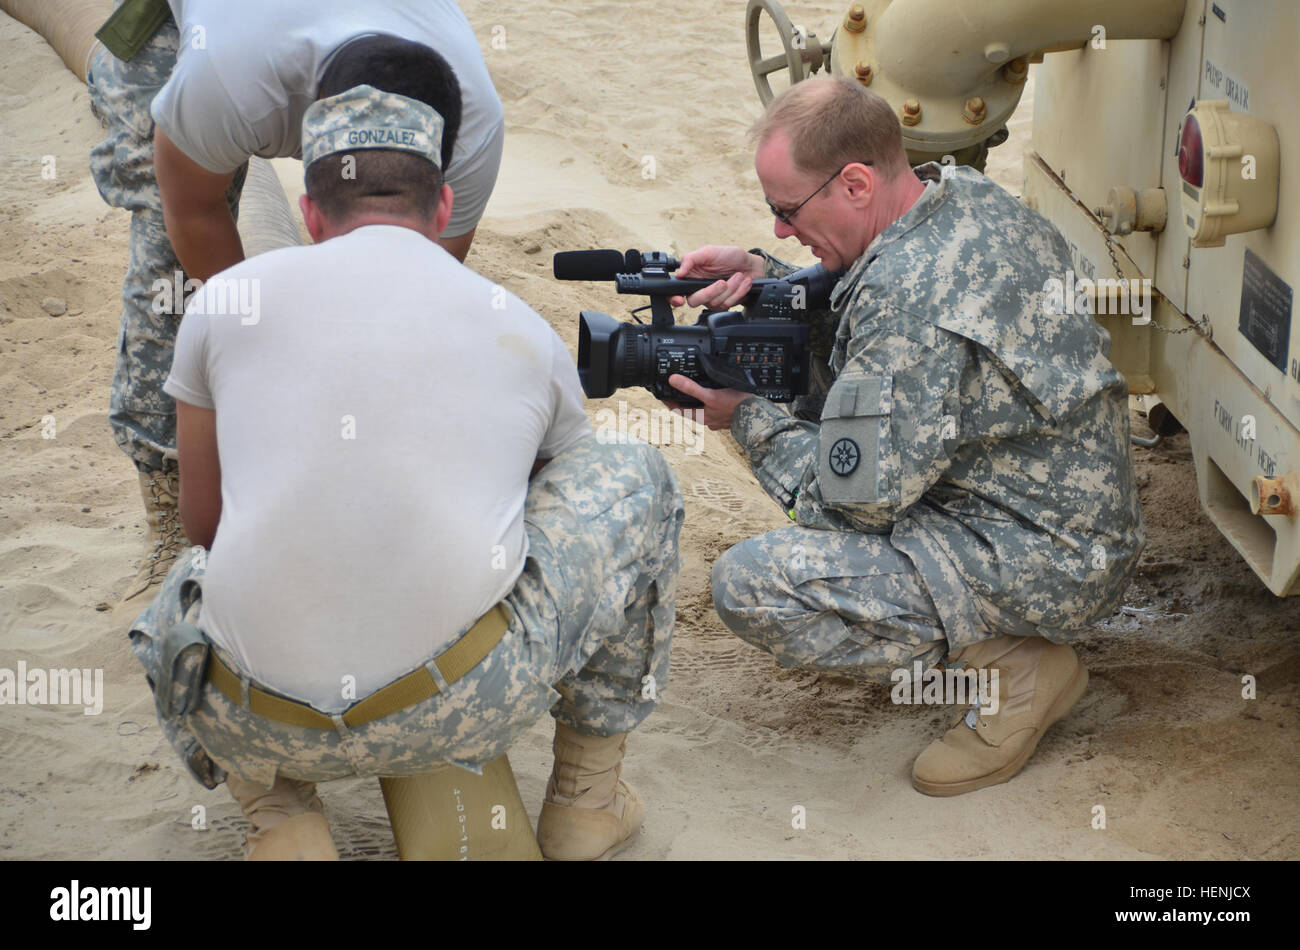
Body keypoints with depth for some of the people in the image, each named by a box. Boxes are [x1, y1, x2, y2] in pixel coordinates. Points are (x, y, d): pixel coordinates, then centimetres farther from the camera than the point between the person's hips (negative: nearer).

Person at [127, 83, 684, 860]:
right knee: (635, 478, 24)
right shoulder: (528, 333, 14)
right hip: (470, 706, -1)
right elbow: (566, 503, 32)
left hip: (264, 725, 2)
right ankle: (588, 794, 27)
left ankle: (276, 810, 14)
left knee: (180, 610, 40)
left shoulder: (229, 298, 11)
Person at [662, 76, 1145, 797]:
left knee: (749, 588, -20)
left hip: (1043, 562, -10)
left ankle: (1013, 664, -6)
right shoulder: (966, 194, 1)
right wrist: (768, 276, 4)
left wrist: (746, 418, -7)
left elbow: (856, 496, -22)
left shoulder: (912, 296, -28)